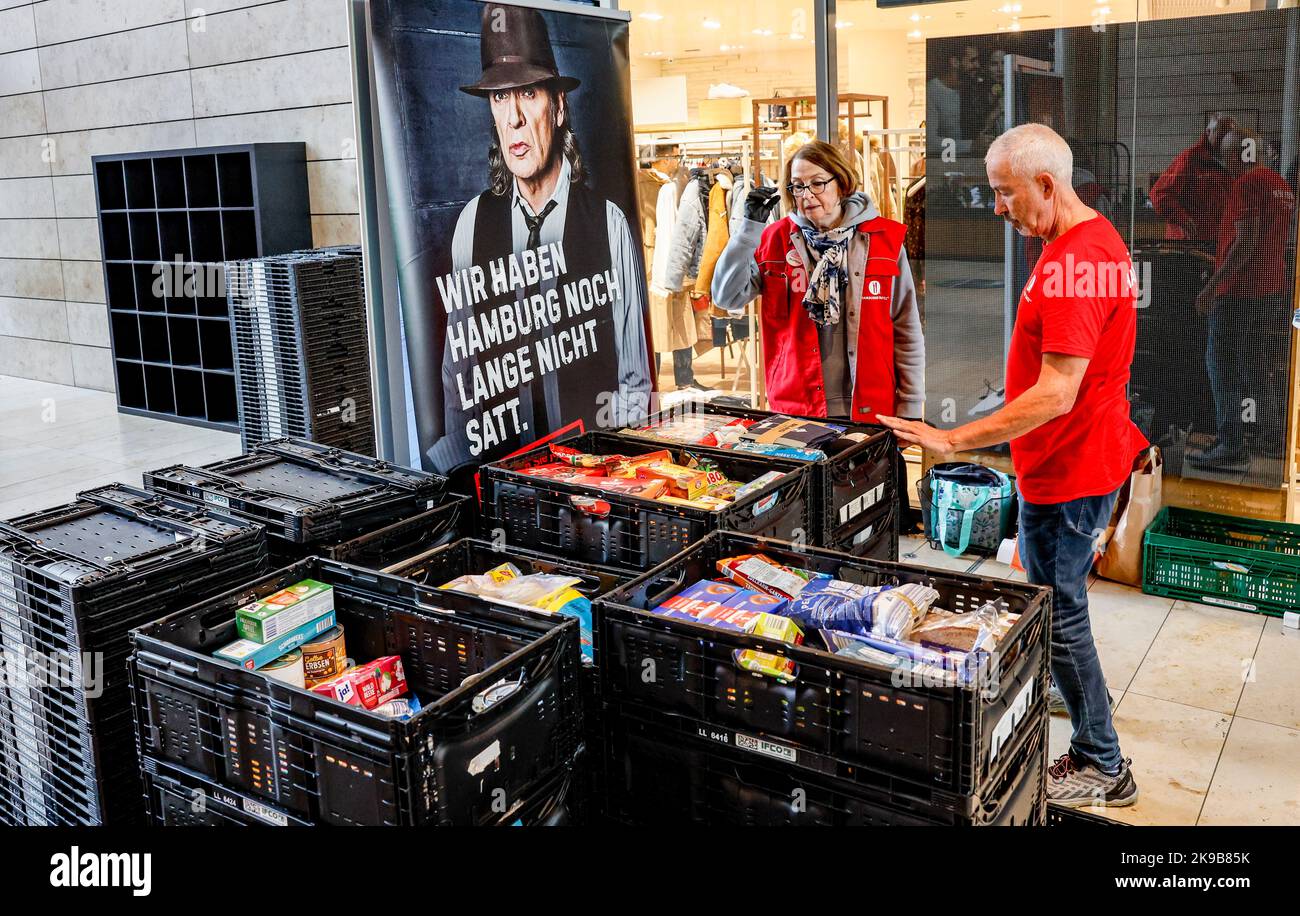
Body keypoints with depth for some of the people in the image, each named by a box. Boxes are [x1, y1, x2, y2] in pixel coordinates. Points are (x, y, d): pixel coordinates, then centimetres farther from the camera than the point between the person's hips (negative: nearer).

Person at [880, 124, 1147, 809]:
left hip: (1066, 470, -11)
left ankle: (1103, 766, 18)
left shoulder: (1071, 263, -26)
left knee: (1059, 614, 2)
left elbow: (1055, 395, -31)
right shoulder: (1097, 238, 9)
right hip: (1083, 454, 11)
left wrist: (954, 440, -29)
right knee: (1051, 600, 23)